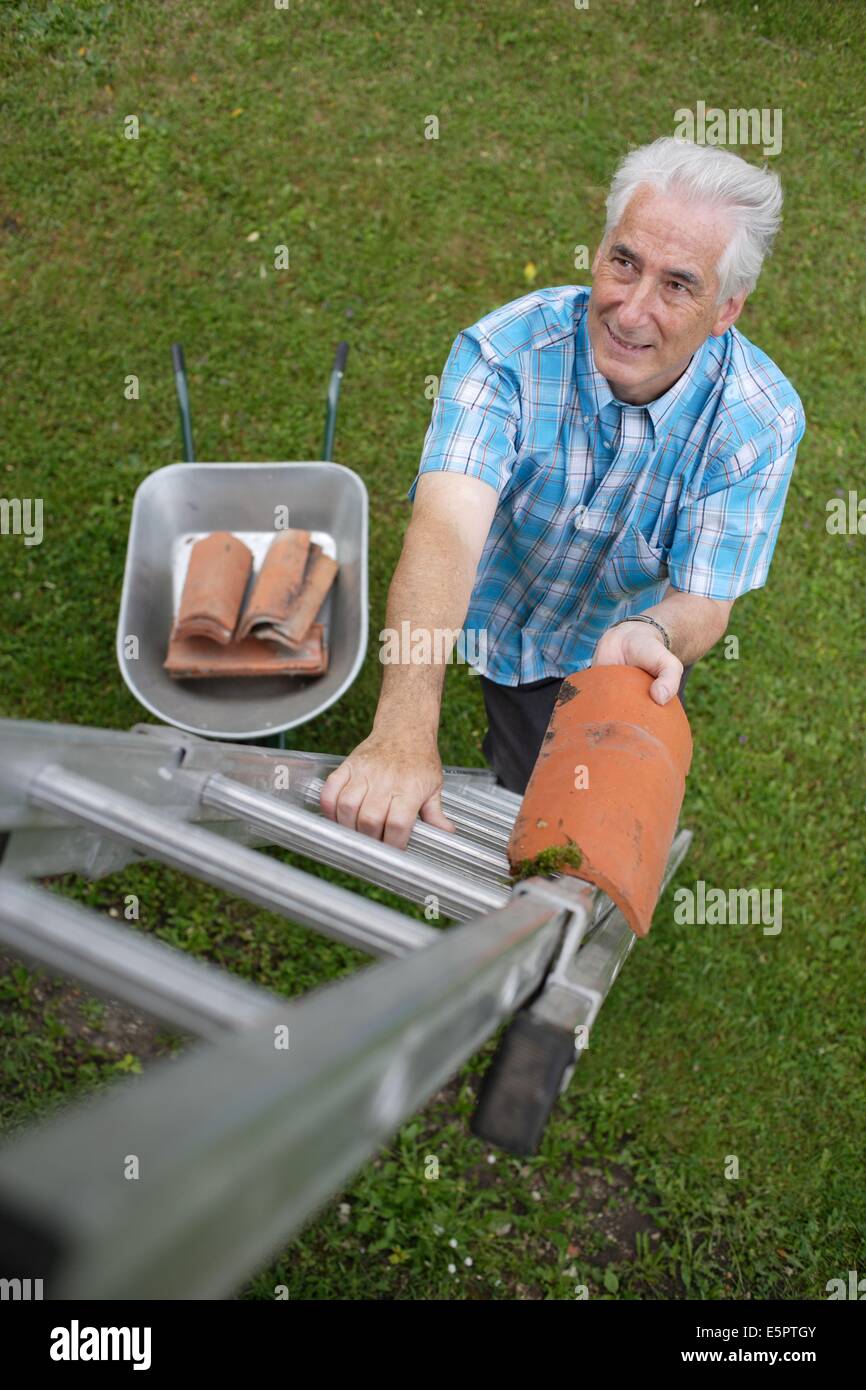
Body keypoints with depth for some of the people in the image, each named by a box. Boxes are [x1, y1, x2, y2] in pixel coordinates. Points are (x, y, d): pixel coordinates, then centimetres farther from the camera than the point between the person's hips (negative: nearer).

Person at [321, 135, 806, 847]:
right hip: (495, 623, -1)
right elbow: (448, 529, -48)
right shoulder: (506, 349, -33)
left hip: (632, 642, 2)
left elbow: (703, 599, -25)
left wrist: (651, 634, -52)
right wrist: (405, 728, -61)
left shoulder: (763, 418, -26)